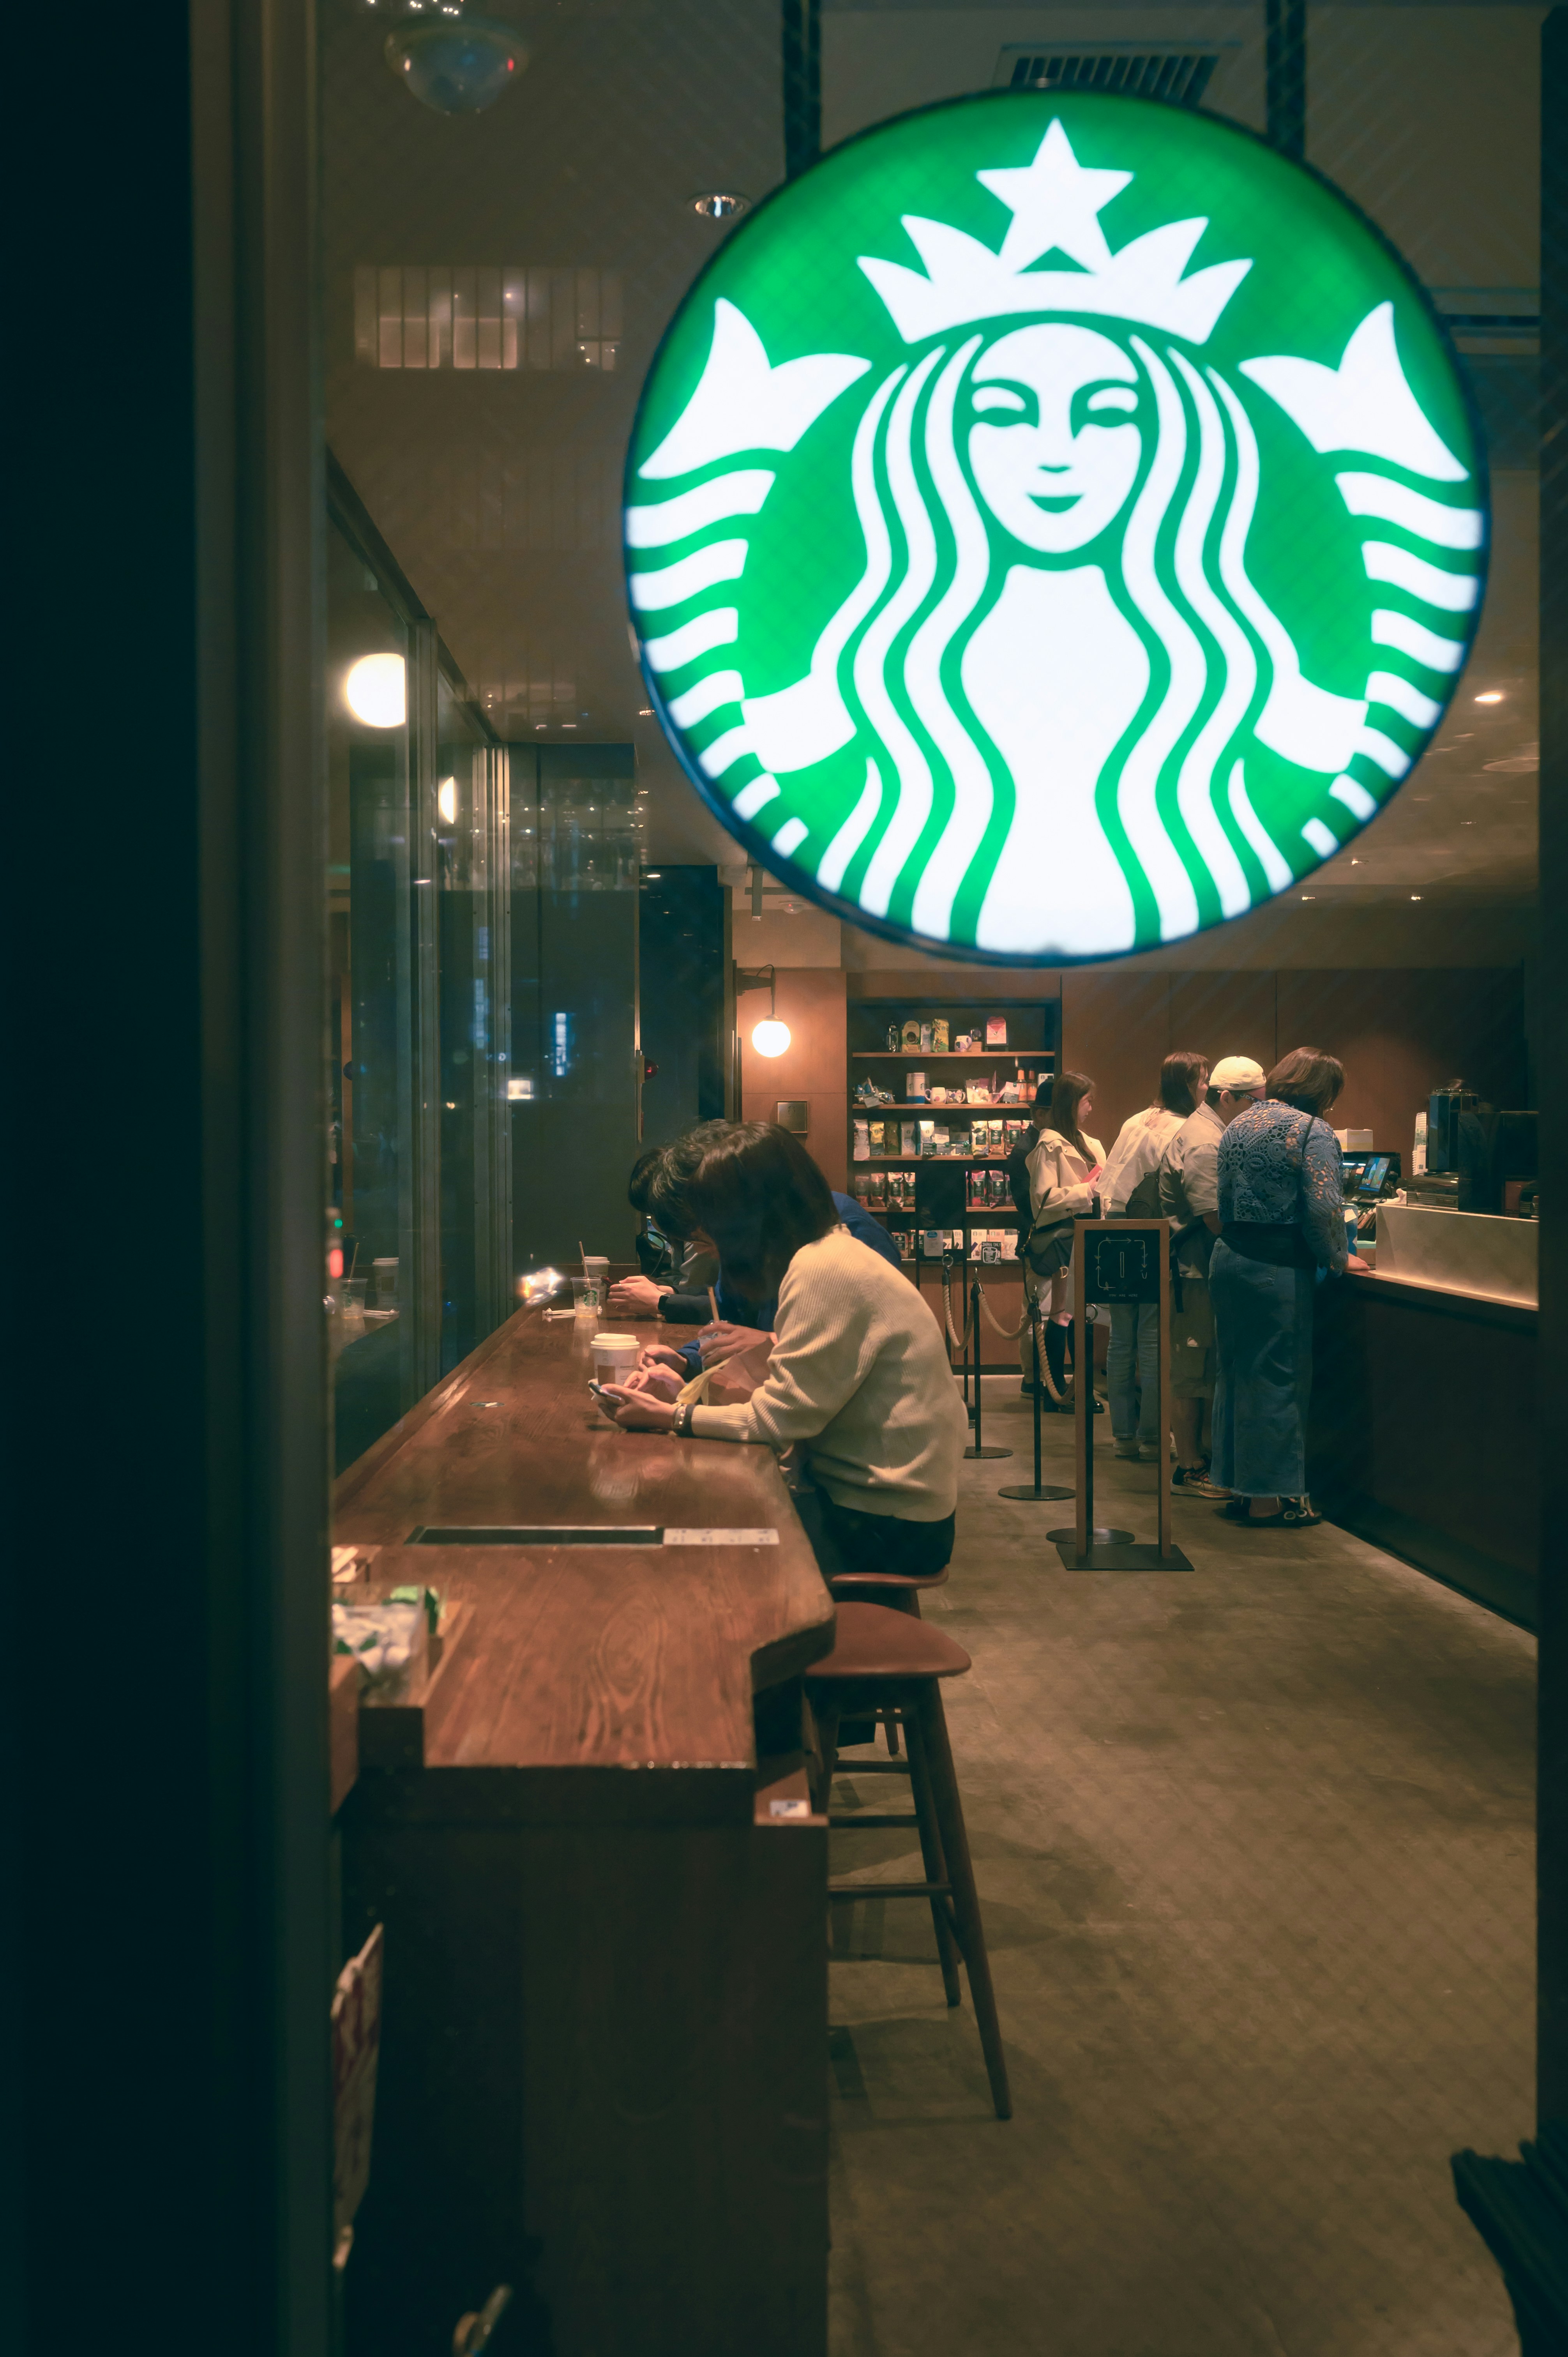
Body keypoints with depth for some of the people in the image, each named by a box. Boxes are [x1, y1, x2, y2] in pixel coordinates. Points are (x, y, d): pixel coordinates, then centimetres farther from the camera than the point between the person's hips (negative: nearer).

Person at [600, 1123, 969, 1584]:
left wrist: (669, 1417, -11)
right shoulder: (831, 1250, 10)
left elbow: (780, 1418, -18)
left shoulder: (824, 1270, -20)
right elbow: (793, 1395, 10)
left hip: (888, 1526, -9)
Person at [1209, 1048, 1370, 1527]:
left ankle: (1237, 1487, 24)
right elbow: (1324, 1209, -17)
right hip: (1278, 1269, -8)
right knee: (1278, 1379, 1)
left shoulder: (1238, 1125, 14)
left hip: (1229, 1258, 8)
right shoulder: (1312, 1132, -11)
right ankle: (1268, 1499, 8)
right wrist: (1339, 1258, -3)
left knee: (1235, 1373, 14)